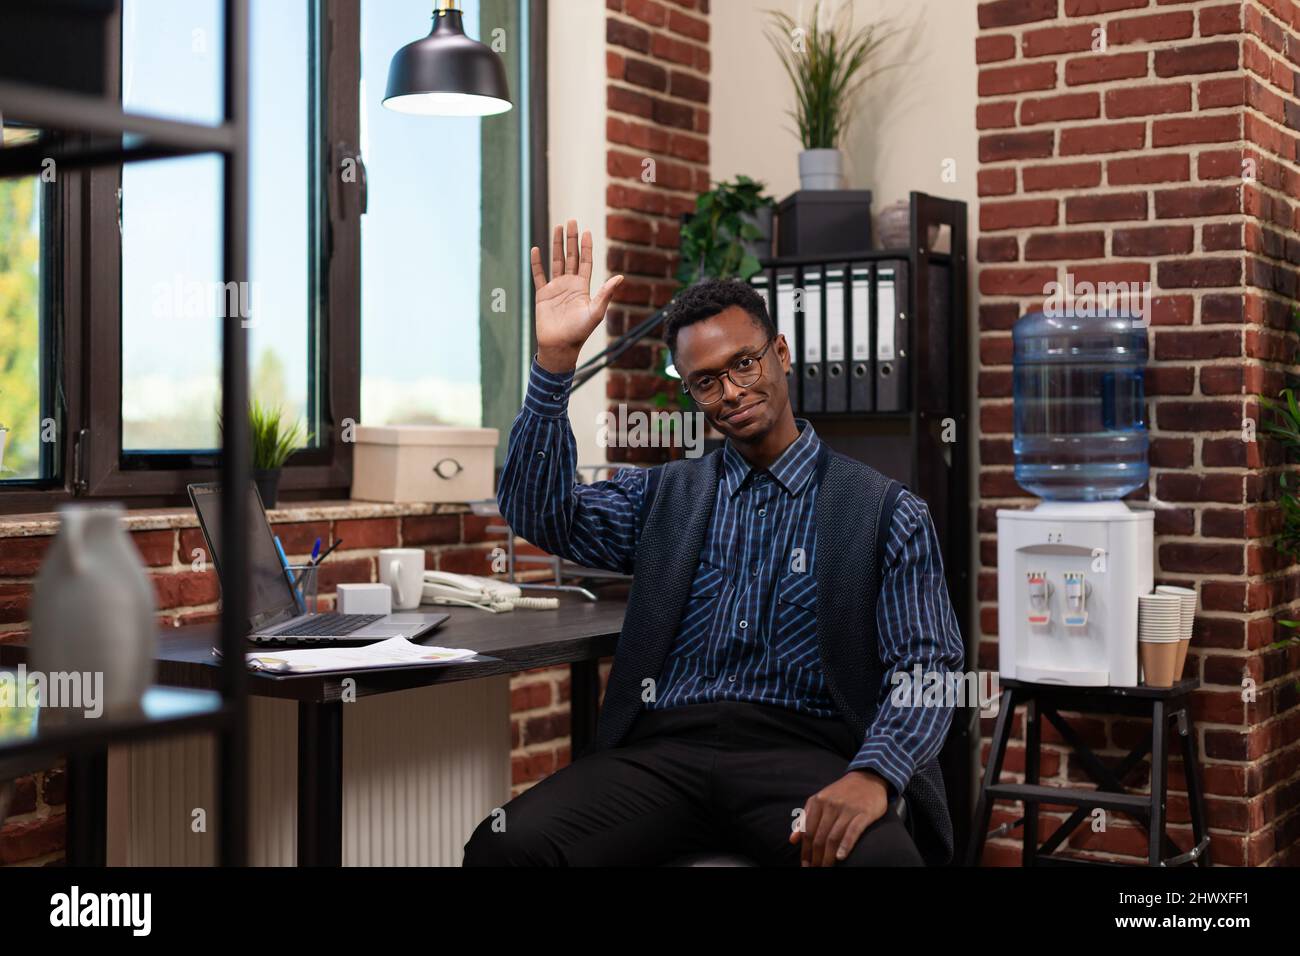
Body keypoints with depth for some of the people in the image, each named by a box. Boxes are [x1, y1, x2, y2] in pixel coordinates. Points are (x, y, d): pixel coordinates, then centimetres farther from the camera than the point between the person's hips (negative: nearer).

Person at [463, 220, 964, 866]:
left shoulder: (886, 513, 8)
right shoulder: (662, 496, 18)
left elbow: (926, 666, 1)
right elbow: (540, 511, 5)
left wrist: (871, 776, -19)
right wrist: (556, 357, -5)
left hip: (801, 751, -2)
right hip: (662, 747, 2)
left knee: (880, 855, -35)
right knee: (505, 845, -25)